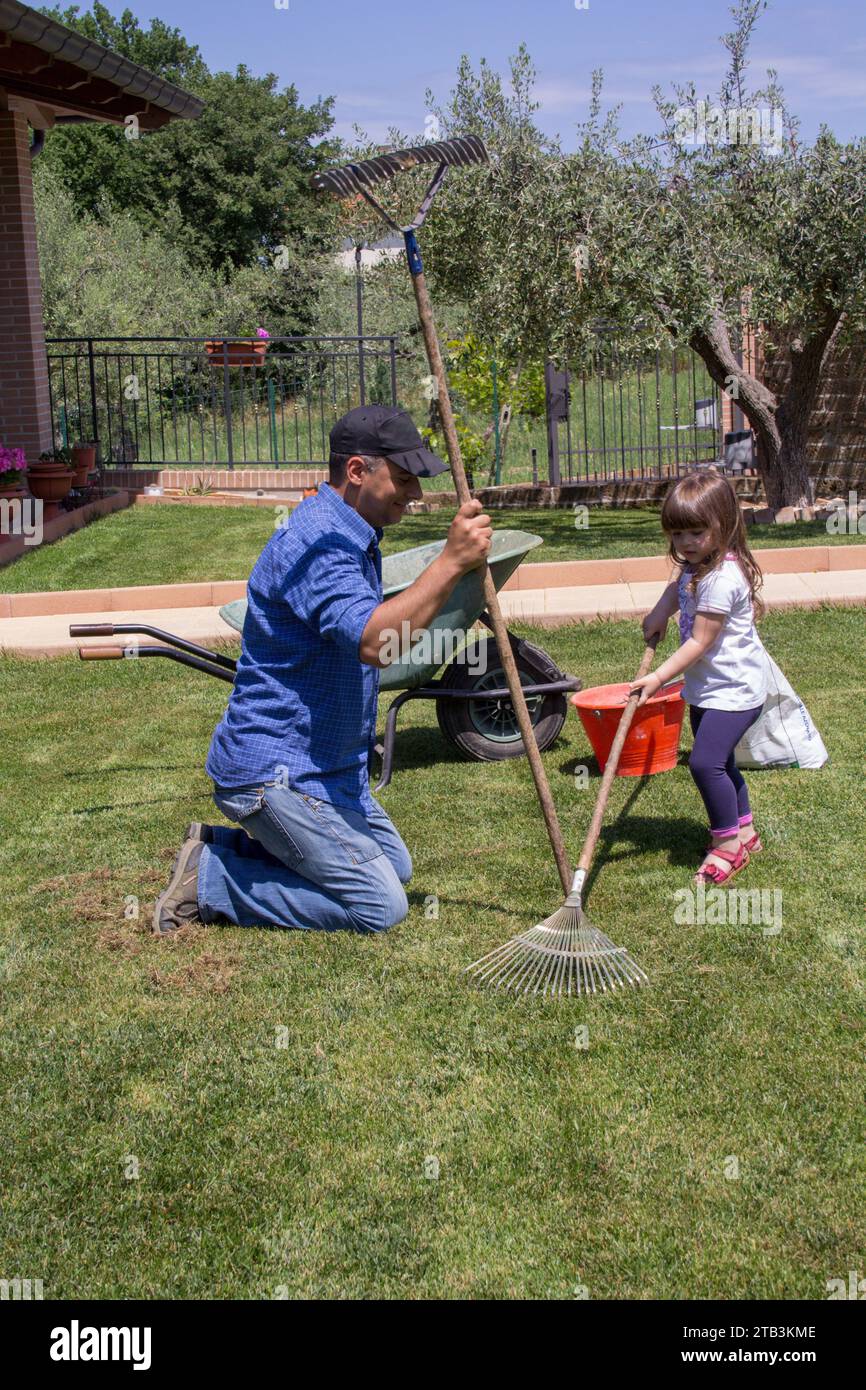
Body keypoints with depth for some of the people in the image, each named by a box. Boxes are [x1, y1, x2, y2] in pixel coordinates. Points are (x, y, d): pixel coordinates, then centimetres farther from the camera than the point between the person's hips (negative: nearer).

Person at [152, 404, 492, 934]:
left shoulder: (354, 534, 10)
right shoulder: (316, 543, -24)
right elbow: (374, 642, -40)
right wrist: (450, 562, -40)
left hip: (325, 764, 11)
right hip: (274, 770, -11)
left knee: (396, 867, 21)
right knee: (379, 907, -10)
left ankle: (227, 845, 17)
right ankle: (210, 878, -2)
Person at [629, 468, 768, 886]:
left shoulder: (722, 578, -26)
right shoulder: (696, 564, 4)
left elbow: (699, 642, -25)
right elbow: (680, 587, 30)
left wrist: (659, 677, -24)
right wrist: (661, 612, 13)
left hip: (733, 688, -10)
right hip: (708, 686, 10)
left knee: (705, 761, -17)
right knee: (718, 762, 19)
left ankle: (728, 844, -2)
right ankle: (744, 831, 35)